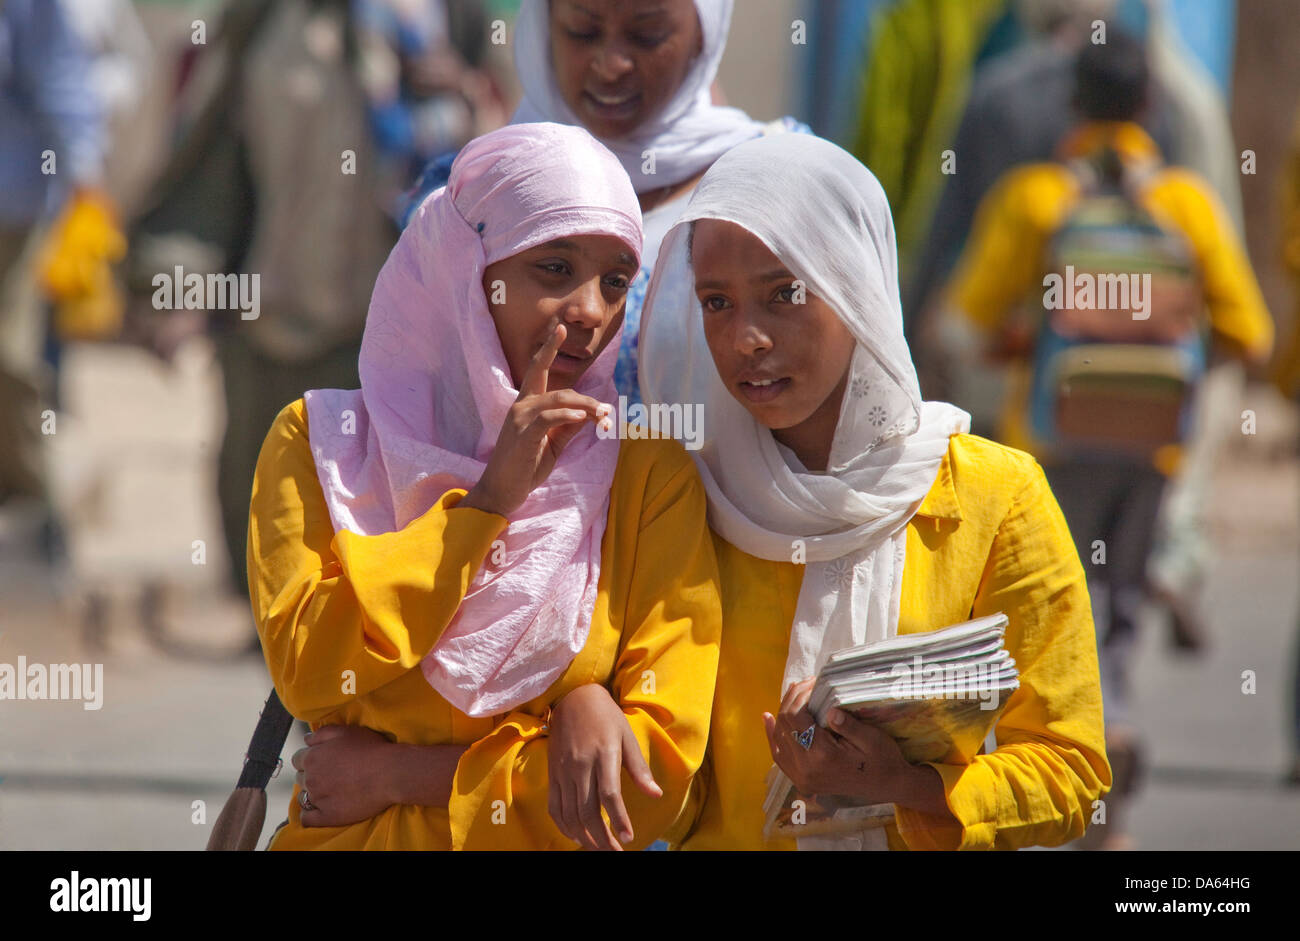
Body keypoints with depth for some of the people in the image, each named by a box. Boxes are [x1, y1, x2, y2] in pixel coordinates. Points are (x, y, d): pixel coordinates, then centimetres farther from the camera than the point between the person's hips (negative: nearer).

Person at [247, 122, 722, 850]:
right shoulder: (322, 441, 6)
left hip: (549, 845, 1)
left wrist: (402, 777, -4)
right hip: (348, 839, -1)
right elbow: (309, 674, -8)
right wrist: (490, 497, -10)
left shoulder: (650, 475, 4)